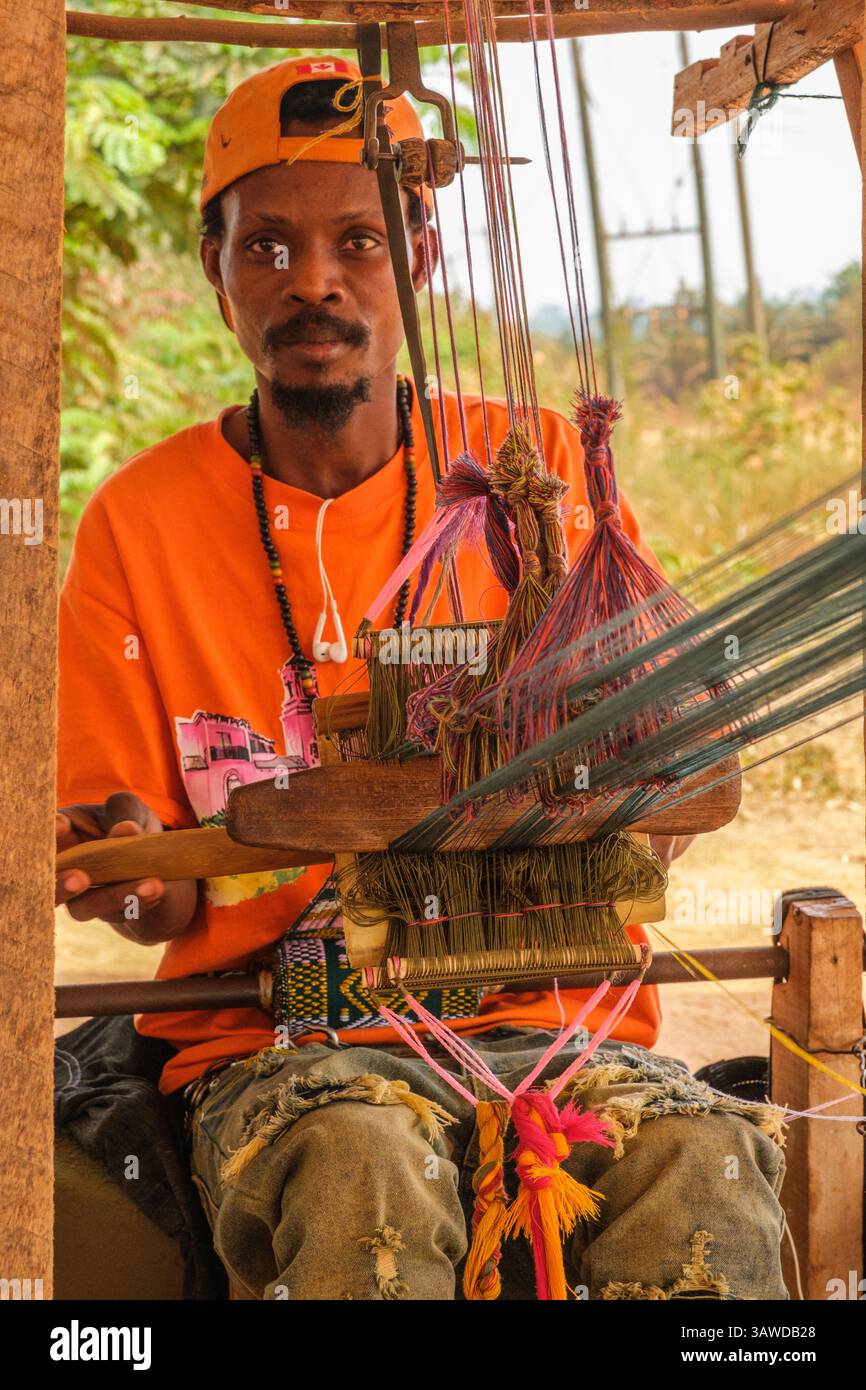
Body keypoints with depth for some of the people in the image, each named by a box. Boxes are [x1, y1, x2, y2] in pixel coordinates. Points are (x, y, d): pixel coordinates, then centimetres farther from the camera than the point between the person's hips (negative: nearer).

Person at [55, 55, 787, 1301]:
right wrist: (139, 877, -19)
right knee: (361, 1165, -35)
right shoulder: (139, 523, 3)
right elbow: (165, 905, 5)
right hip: (274, 1043, -1)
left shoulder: (533, 469, 6)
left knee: (701, 1165, -30)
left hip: (545, 1016, 1)